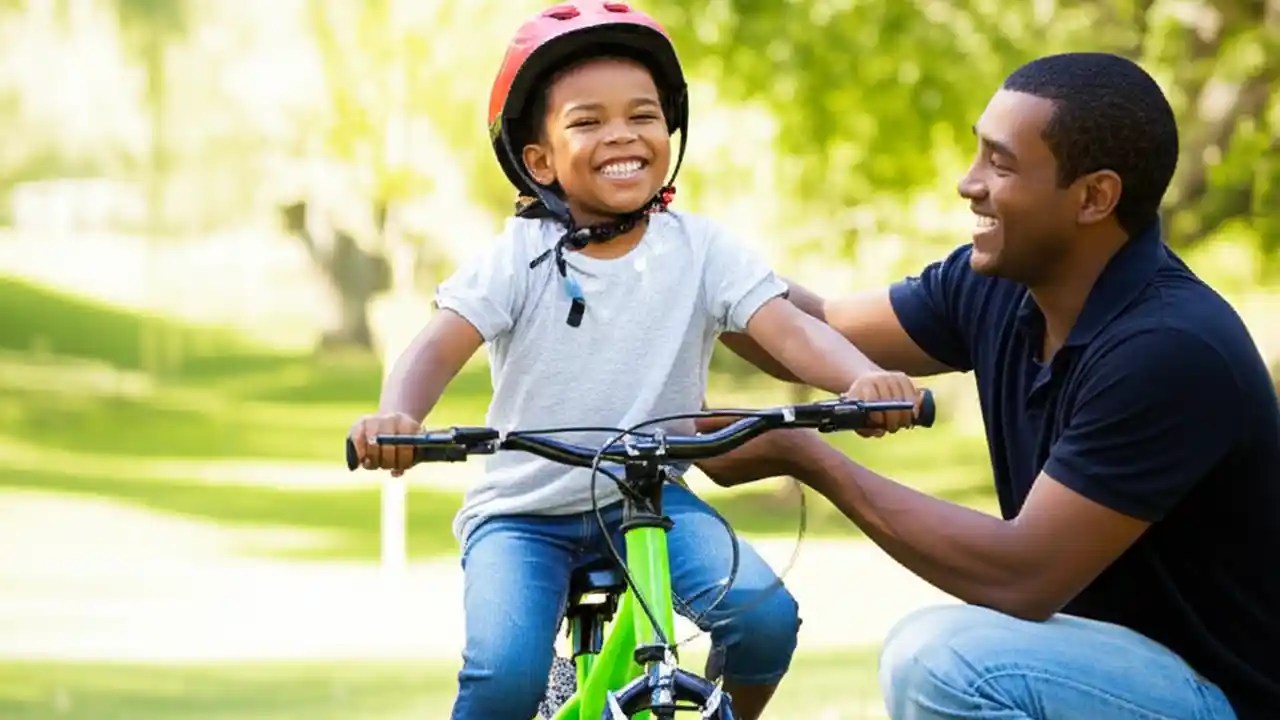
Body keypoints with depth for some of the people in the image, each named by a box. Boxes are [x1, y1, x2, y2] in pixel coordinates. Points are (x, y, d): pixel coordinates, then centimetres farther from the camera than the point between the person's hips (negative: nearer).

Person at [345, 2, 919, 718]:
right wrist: (395, 417, -42)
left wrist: (862, 377, -38)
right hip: (523, 513, -1)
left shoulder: (701, 249, -5)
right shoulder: (520, 257, -8)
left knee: (765, 618, -21)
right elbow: (440, 347, -19)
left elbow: (788, 329, -16)